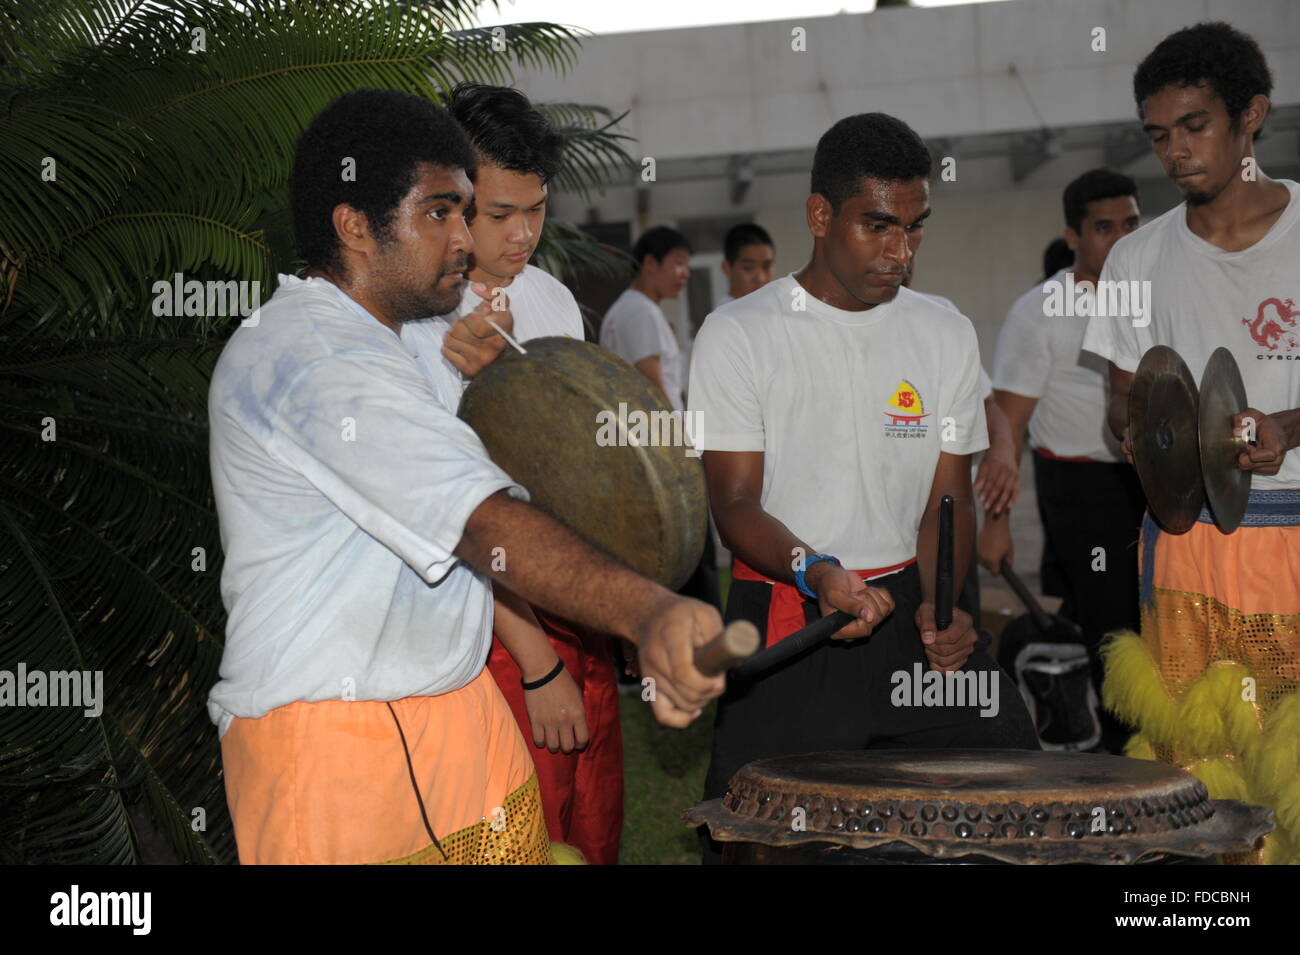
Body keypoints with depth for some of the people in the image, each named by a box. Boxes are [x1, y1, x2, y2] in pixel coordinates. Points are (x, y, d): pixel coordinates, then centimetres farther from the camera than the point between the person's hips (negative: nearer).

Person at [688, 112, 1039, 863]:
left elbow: (948, 496, 8)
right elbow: (736, 504, -7)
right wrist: (813, 569, -27)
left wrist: (940, 603, -10)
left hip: (909, 606, 3)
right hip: (782, 619, -3)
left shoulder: (946, 334, 7)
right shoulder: (739, 336, -4)